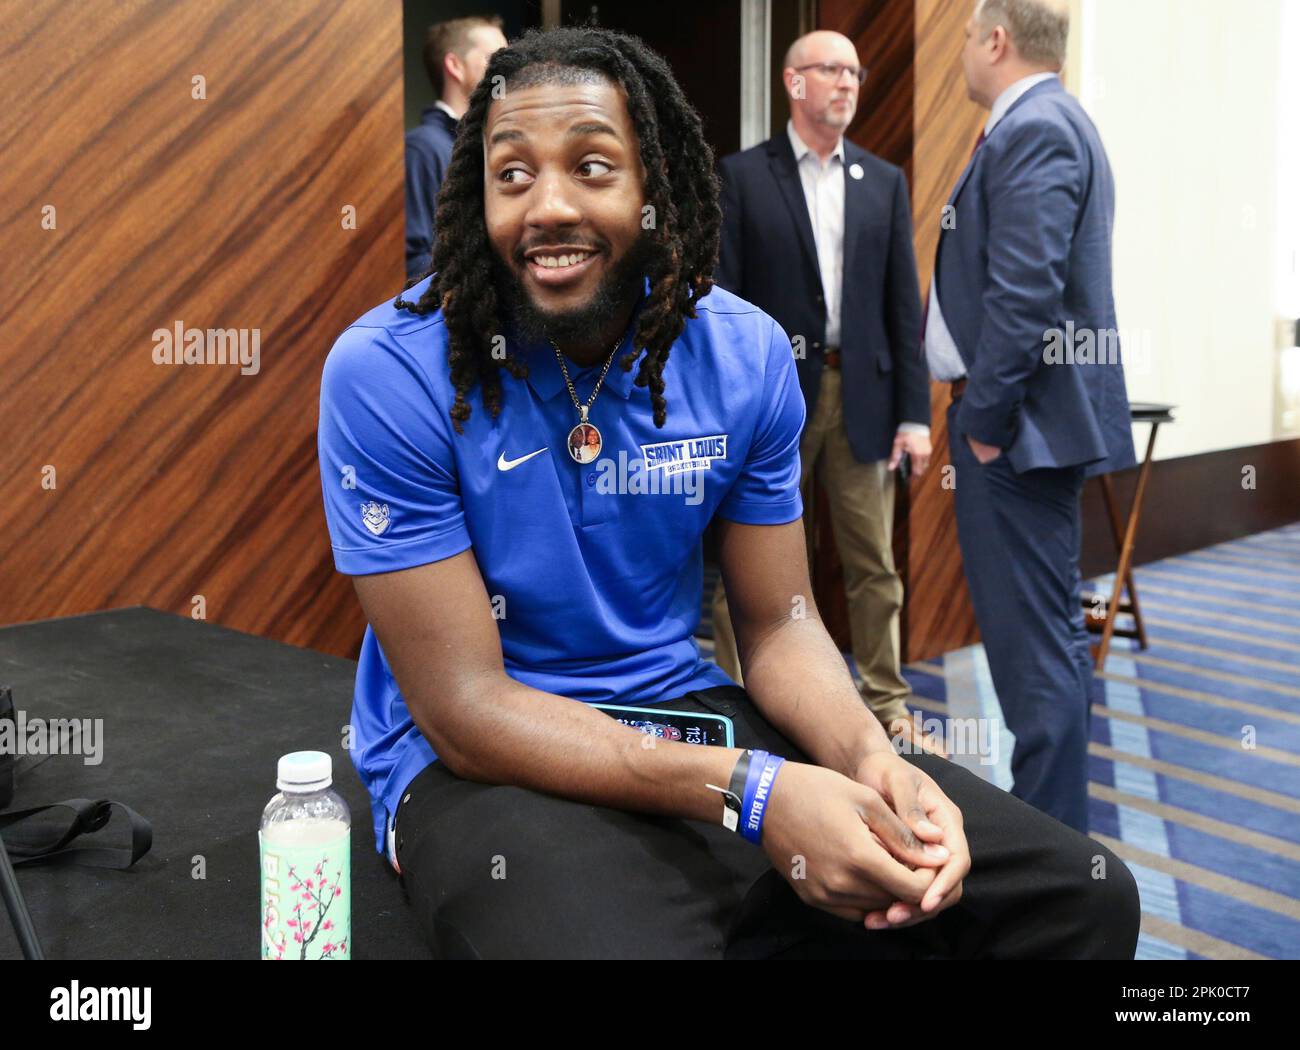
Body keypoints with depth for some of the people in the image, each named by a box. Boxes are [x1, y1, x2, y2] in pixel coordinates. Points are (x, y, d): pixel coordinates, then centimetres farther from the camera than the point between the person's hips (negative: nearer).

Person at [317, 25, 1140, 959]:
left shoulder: (746, 354, -3)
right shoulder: (389, 374, -17)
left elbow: (779, 625, 3)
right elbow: (462, 706, -18)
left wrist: (868, 756, -20)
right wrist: (753, 793, -28)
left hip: (689, 718, 4)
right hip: (480, 765, -3)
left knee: (1083, 895, -6)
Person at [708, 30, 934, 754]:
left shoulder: (885, 182, 10)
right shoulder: (743, 176, 1)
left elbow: (905, 305, 7)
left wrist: (914, 413, 1)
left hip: (863, 395, 3)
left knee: (875, 564, 10)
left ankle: (887, 706, 22)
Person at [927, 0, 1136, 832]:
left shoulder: (1034, 129, -14)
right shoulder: (1044, 123, 18)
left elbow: (1025, 290, -23)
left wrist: (987, 416, -18)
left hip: (1021, 420, -11)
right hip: (1027, 416, 11)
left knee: (1035, 639, -6)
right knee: (1049, 629, 18)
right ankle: (1054, 807, 31)